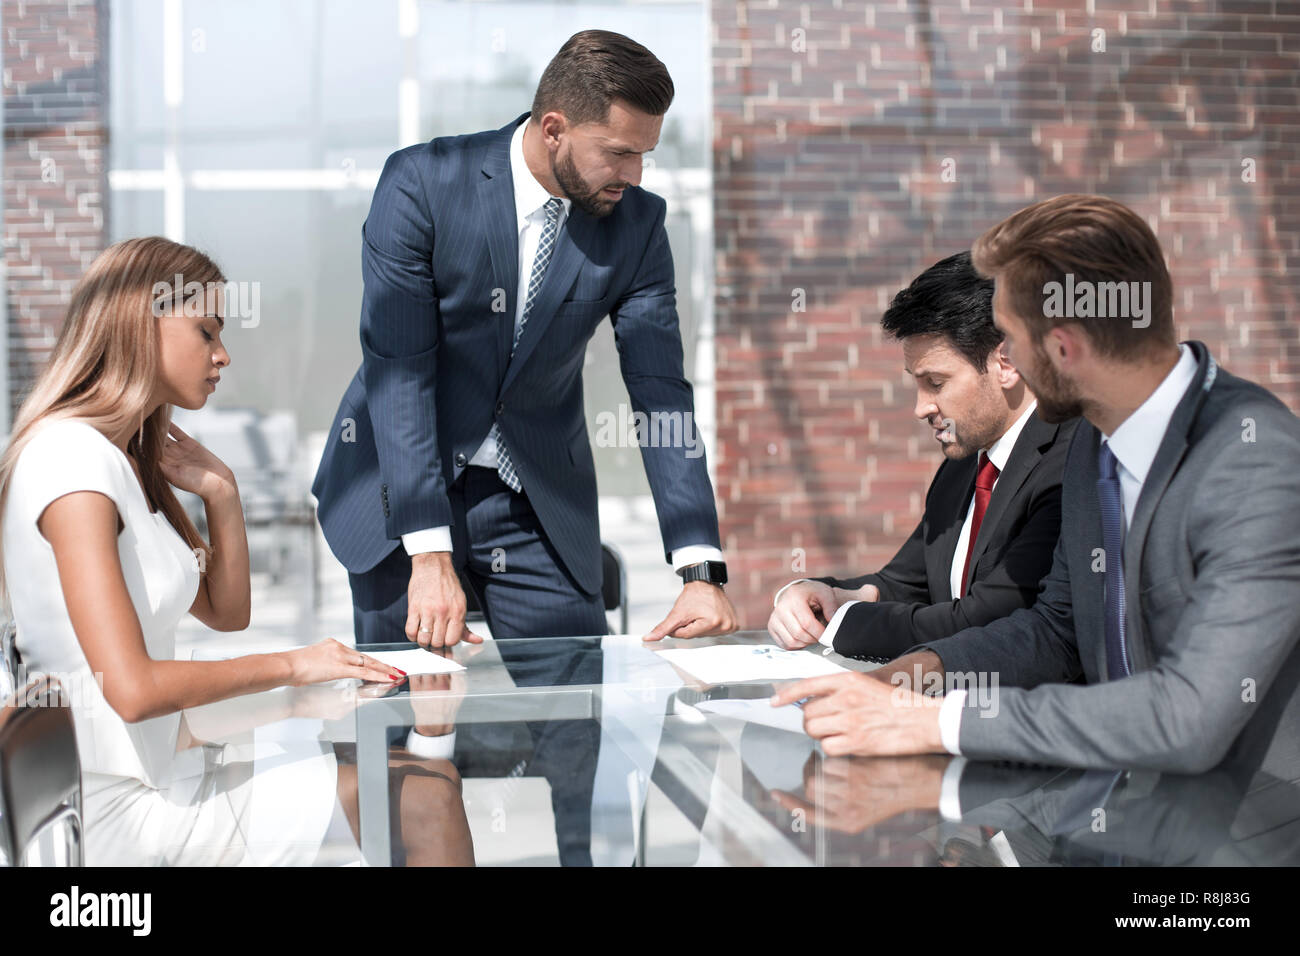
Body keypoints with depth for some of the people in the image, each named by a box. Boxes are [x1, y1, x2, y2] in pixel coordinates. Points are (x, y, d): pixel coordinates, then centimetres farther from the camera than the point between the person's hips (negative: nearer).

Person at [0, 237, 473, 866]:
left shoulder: (134, 460, 12)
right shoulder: (72, 457, -19)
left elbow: (225, 613, 17)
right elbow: (133, 688, -27)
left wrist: (221, 495, 1)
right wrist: (291, 665, -15)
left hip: (158, 762, 9)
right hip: (120, 809, -9)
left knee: (430, 782, 3)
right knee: (422, 801, -11)